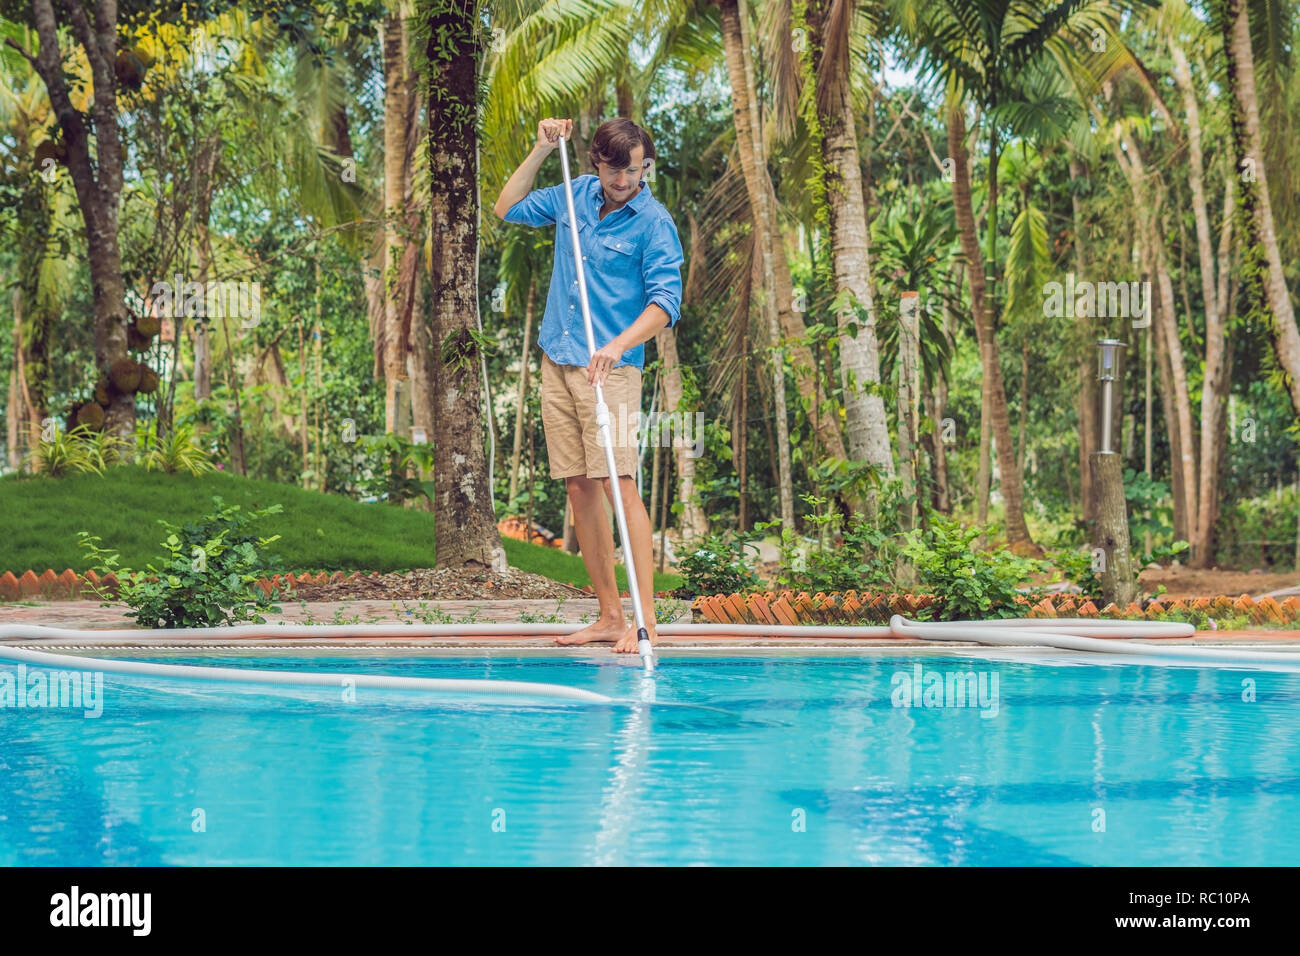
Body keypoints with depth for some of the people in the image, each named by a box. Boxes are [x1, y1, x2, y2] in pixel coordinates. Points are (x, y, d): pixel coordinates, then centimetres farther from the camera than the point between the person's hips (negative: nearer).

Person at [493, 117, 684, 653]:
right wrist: (541, 150, 12)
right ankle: (610, 616, 11)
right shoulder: (576, 196, 10)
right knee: (579, 488, 5)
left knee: (618, 483, -14)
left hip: (610, 368, -6)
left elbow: (666, 302, -15)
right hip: (557, 362, 6)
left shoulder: (653, 223, -8)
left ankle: (645, 619, -15)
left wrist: (619, 344, -29)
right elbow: (507, 209, 22)